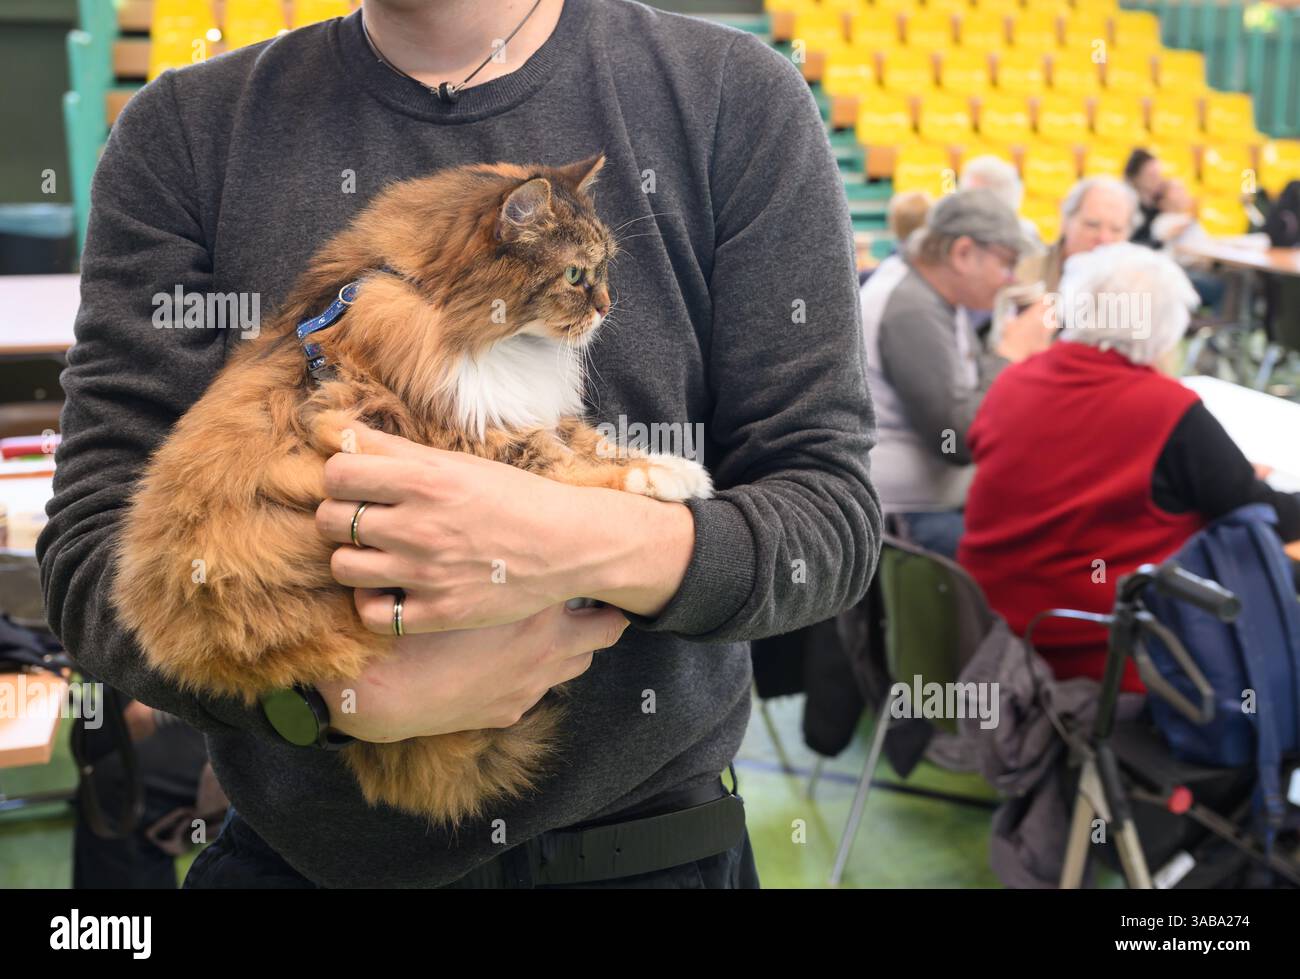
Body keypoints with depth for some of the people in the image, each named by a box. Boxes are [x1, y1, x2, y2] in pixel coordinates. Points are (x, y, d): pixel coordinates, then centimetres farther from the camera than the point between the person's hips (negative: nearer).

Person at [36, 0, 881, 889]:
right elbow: (91, 554, -10)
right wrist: (349, 692, -27)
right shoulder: (185, 130, -7)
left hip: (649, 843, 0)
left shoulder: (738, 100, -8)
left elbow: (832, 514, -10)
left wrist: (604, 549, -30)